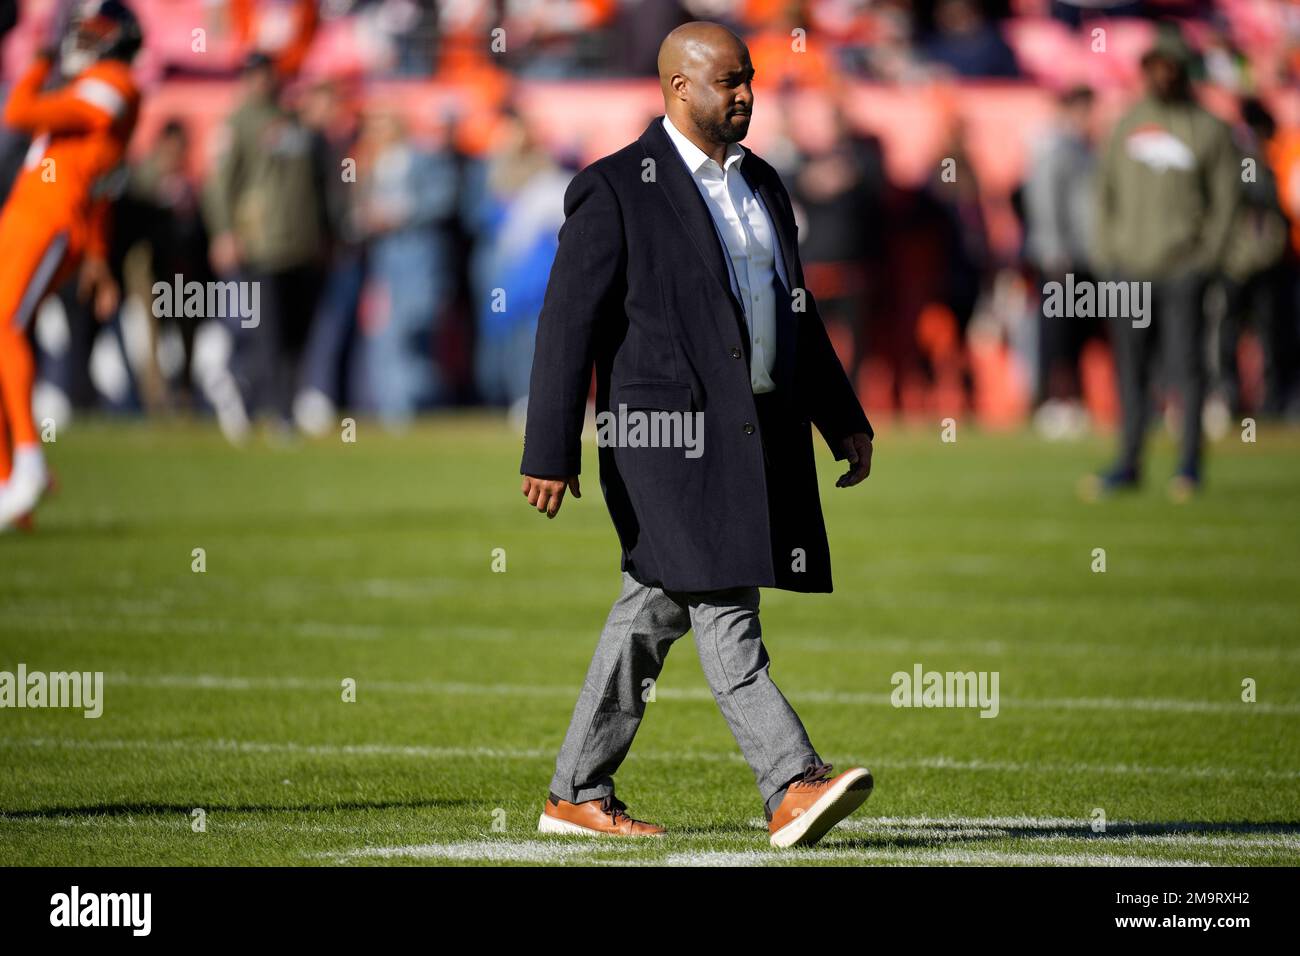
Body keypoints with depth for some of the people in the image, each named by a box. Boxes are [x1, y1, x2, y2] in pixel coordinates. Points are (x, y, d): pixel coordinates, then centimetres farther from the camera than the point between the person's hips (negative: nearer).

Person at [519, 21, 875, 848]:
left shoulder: (761, 183, 16)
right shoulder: (615, 190, -7)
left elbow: (797, 314, 24)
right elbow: (570, 324, -9)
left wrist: (846, 421, 20)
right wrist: (551, 454, -13)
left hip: (760, 432, 8)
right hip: (670, 436, -8)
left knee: (655, 614, 11)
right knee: (725, 613, -13)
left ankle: (577, 796, 17)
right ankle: (793, 789, -21)